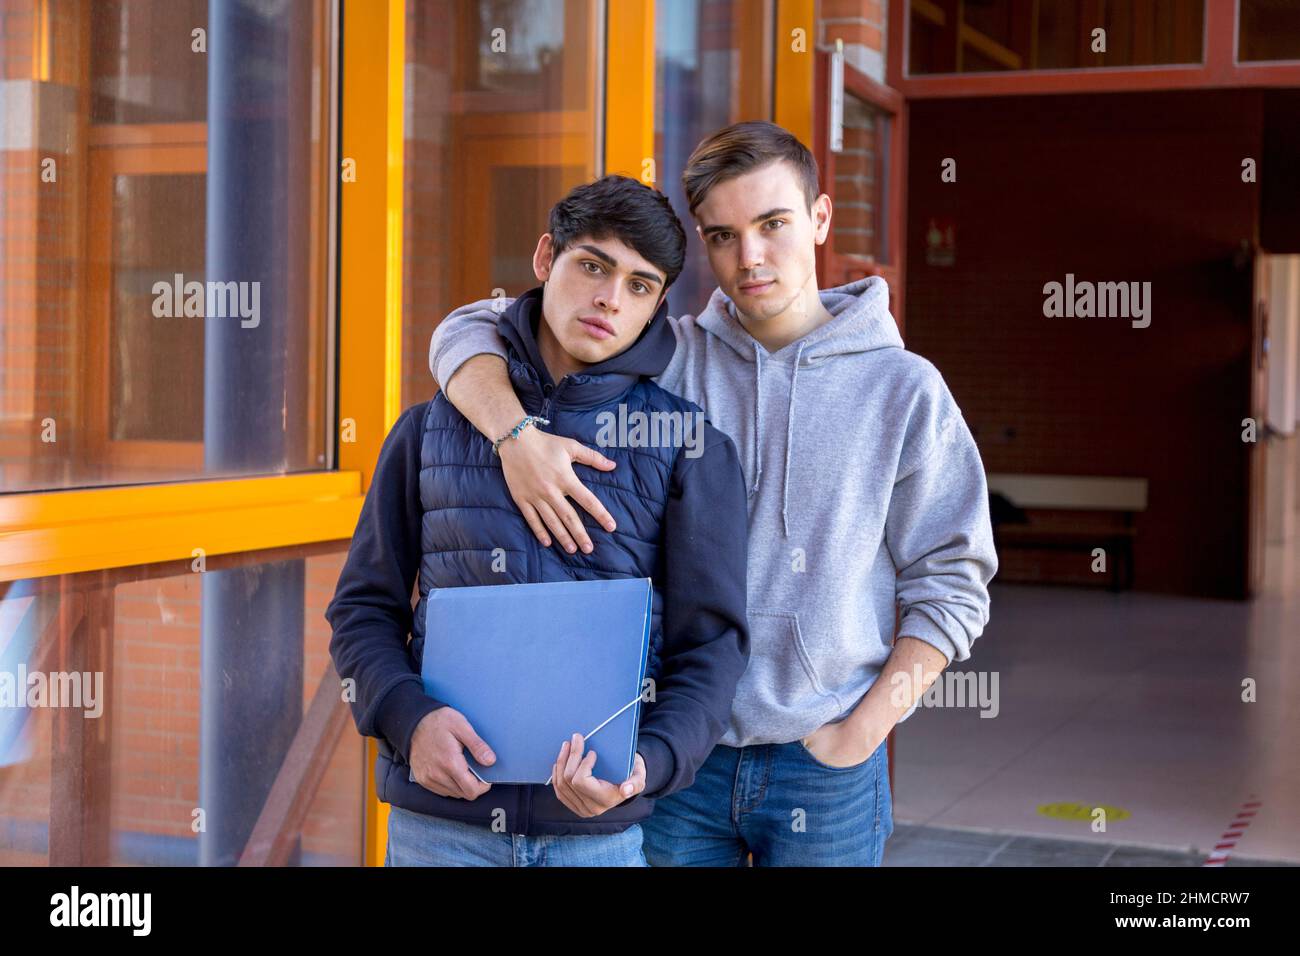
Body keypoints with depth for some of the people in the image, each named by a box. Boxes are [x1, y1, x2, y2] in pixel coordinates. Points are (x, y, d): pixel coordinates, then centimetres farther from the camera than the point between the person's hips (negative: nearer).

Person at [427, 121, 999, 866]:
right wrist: (518, 435, -21)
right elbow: (470, 334, -1)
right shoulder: (668, 360, 1)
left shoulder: (905, 389, -1)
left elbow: (951, 587, 0)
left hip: (825, 770, -1)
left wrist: (861, 730, -8)